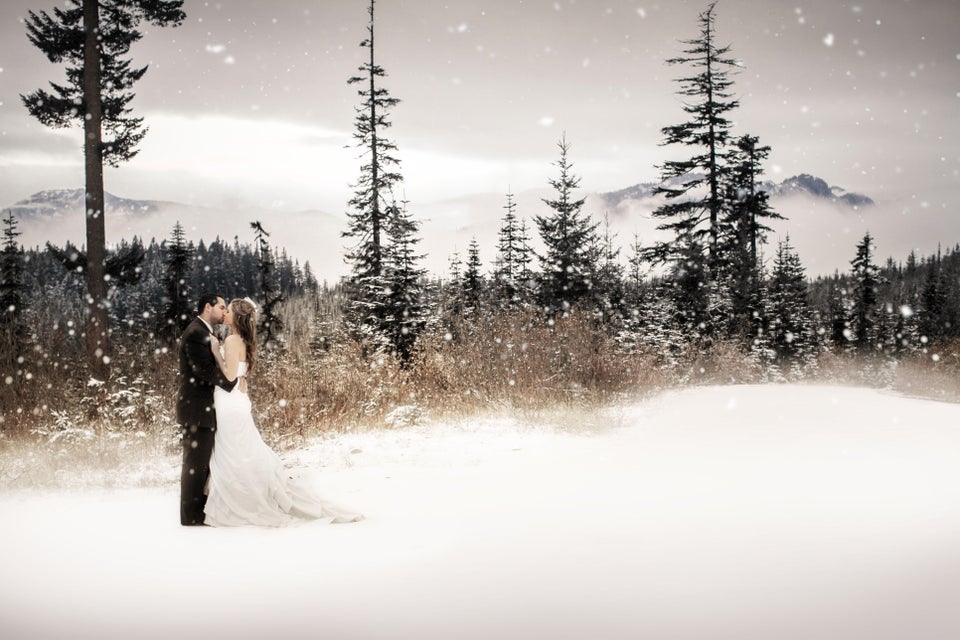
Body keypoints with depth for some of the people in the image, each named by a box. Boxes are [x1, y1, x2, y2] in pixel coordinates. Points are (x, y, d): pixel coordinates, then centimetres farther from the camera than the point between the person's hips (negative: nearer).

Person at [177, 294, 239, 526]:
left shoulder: (204, 333, 18)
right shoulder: (196, 333, -15)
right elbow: (206, 370, -22)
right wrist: (232, 382, -12)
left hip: (203, 408, 10)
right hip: (197, 409, -10)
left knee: (202, 463, 14)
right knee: (196, 462, -5)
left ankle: (199, 511, 21)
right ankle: (191, 516, 1)